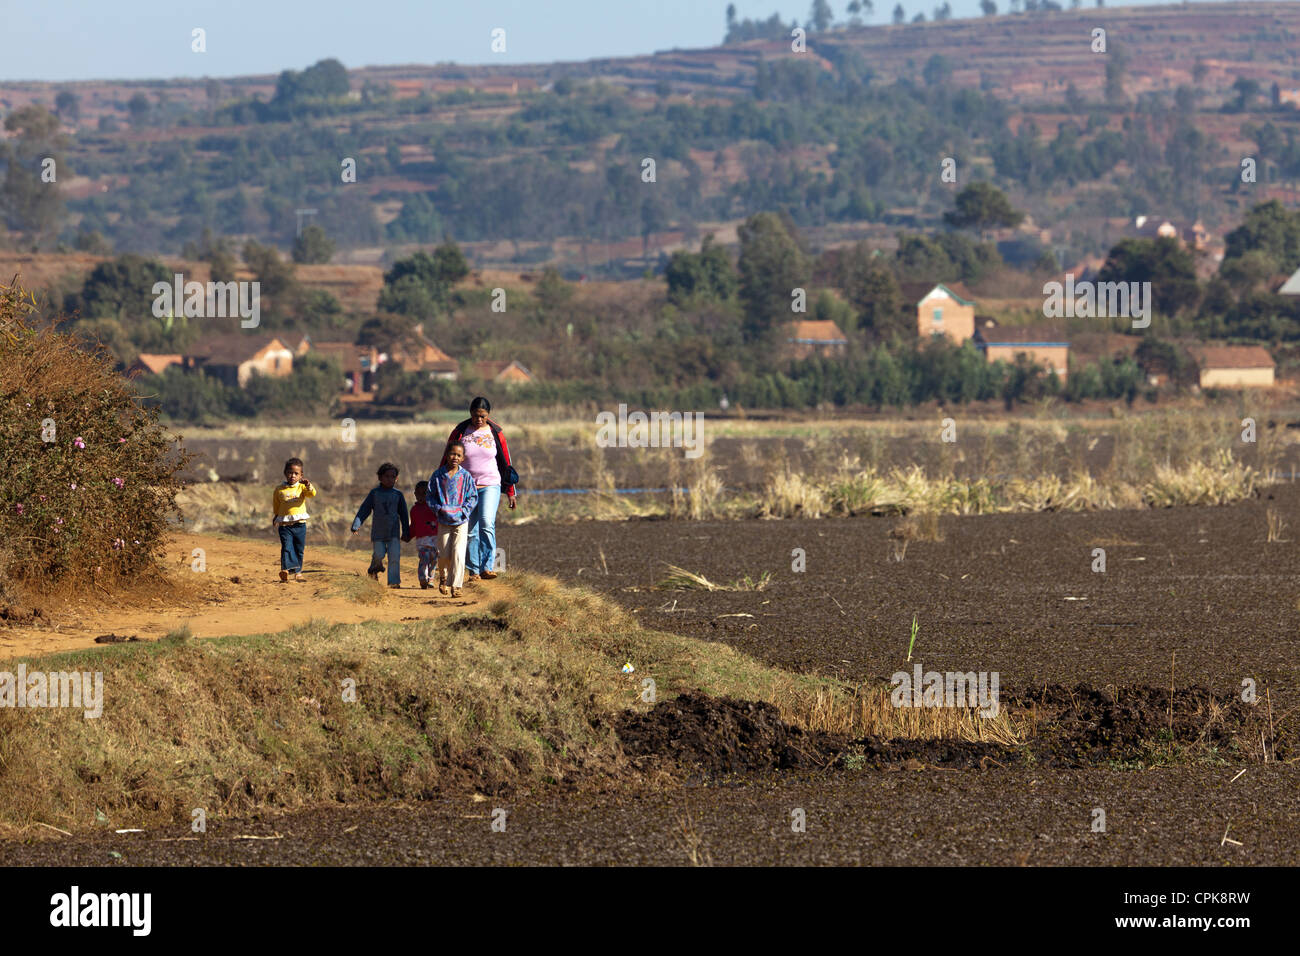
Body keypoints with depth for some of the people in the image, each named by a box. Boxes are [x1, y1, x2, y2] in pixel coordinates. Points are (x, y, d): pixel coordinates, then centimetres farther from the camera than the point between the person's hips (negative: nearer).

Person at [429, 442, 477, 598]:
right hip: (443, 521, 1)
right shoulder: (438, 475, 0)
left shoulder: (465, 476, -2)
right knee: (444, 554, 6)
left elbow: (473, 497, 4)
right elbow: (431, 496, 7)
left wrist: (464, 511, -9)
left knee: (458, 554, -12)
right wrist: (439, 509, -8)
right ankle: (443, 577, 35)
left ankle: (456, 586, -9)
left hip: (461, 521, -1)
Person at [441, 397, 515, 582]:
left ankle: (487, 567, -24)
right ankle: (473, 570, 10)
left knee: (487, 523, -21)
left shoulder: (495, 433, 3)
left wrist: (510, 492, 12)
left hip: (490, 485, -1)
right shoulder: (460, 432, 2)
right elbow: (447, 459, 9)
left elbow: (505, 463, 10)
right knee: (470, 531, 1)